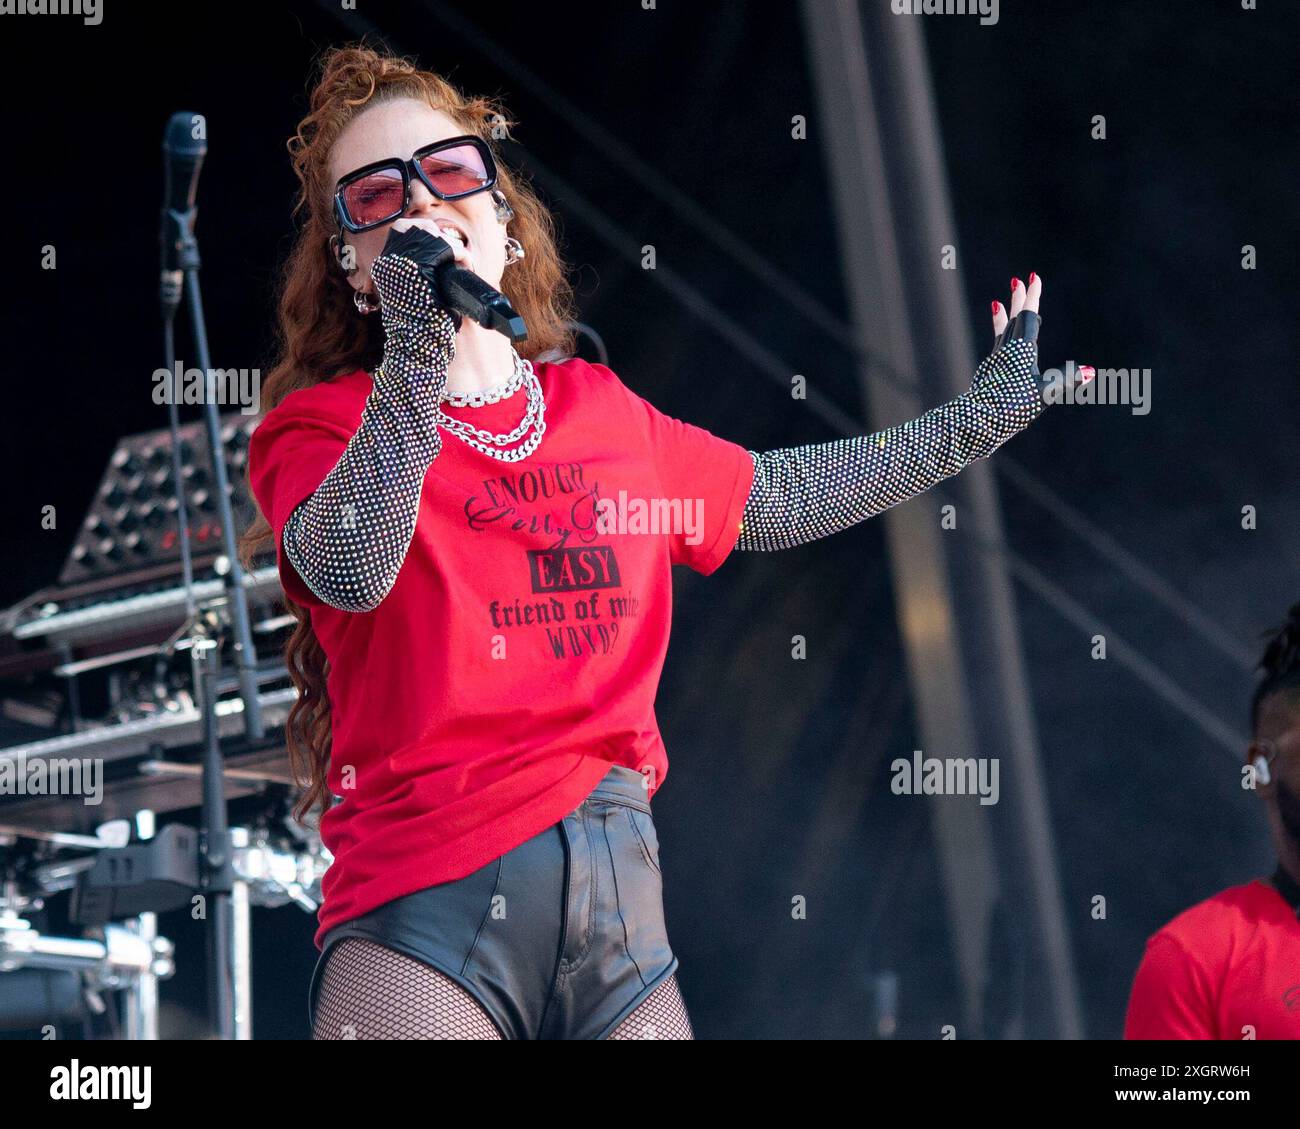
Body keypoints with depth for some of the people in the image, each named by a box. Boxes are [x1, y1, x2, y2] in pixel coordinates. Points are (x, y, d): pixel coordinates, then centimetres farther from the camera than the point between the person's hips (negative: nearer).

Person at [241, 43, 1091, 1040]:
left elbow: (779, 498, 30)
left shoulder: (601, 414, 15)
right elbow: (349, 573, -20)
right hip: (429, 913, -5)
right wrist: (414, 359, -27)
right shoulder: (318, 426, 1)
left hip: (623, 905, 5)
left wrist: (982, 414, 35)